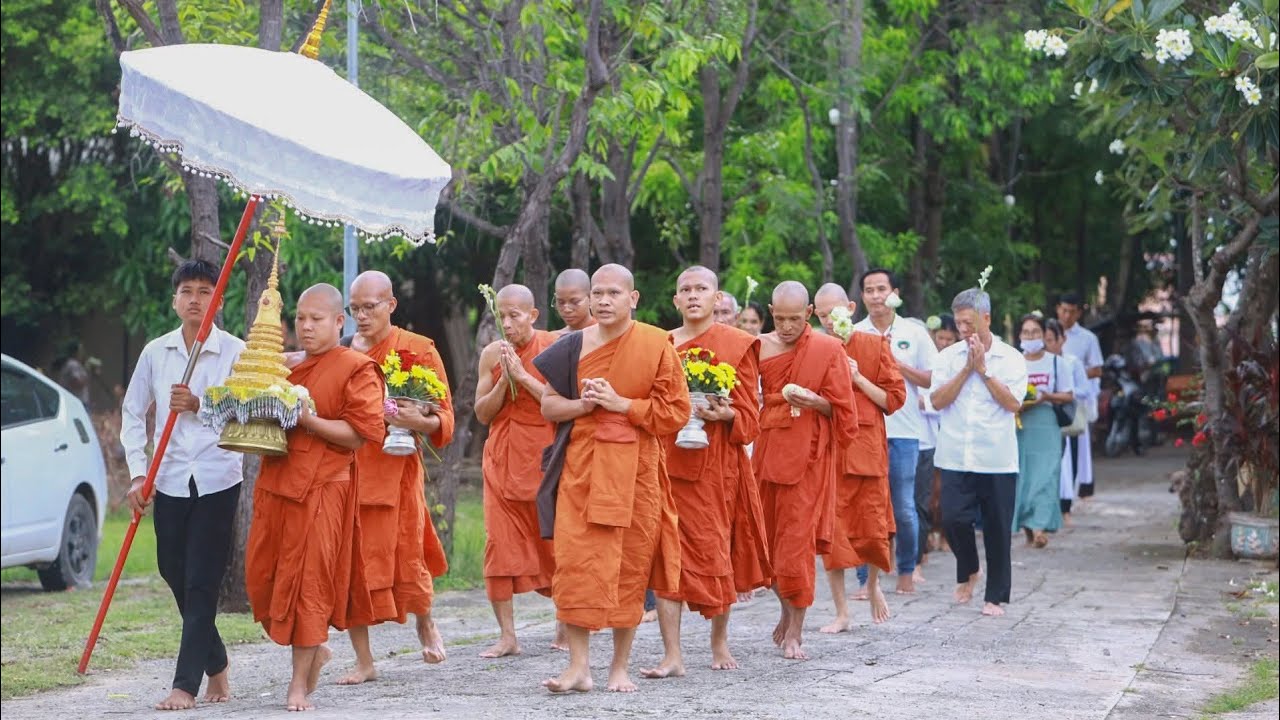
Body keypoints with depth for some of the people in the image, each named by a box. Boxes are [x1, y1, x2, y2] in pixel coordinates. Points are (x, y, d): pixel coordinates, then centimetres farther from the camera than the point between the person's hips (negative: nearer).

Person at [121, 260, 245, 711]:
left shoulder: (235, 352, -3)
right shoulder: (156, 352, 7)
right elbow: (133, 413, 11)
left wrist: (201, 405, -21)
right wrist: (138, 472, 2)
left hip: (218, 480, -4)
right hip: (170, 480, 4)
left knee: (203, 582, -6)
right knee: (174, 573, 10)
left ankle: (186, 685, -3)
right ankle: (215, 665, 29)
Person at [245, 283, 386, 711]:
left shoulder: (356, 369, -5)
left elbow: (360, 434, -12)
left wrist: (308, 420, -21)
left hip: (322, 489, -7)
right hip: (275, 483, 7)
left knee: (309, 582, -6)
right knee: (263, 577, 6)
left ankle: (300, 684, 3)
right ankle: (314, 650, 28)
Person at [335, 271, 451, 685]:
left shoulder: (419, 350, 2)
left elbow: (445, 417, -1)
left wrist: (420, 422, -21)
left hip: (395, 469, -3)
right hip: (345, 468, 3)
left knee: (406, 558, -1)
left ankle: (425, 624, 33)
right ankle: (364, 662, 6)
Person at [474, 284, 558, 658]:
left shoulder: (553, 348, -4)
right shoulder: (492, 354, 7)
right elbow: (482, 413, 6)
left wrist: (523, 375, -16)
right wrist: (503, 381, -9)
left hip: (543, 458, -3)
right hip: (502, 459, 3)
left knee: (553, 540, 1)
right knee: (499, 542, -3)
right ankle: (507, 635, 0)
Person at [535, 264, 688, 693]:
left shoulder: (656, 346, -3)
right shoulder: (574, 346, 5)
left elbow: (675, 412, -4)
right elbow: (549, 405, 10)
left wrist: (621, 403, -13)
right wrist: (582, 404, -10)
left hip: (634, 469, -2)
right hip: (581, 467, 2)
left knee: (630, 568, 3)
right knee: (575, 561, -7)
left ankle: (620, 666, 14)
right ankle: (579, 666, -4)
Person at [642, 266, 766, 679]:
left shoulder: (737, 345, 3)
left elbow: (749, 415, 1)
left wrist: (724, 414, -17)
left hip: (715, 463, -2)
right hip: (667, 460, 2)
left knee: (715, 552, 3)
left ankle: (720, 640, 25)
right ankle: (672, 655, -7)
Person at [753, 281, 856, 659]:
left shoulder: (828, 350, -2)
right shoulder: (760, 348, 5)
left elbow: (842, 409, 0)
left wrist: (816, 402, -17)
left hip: (807, 456, -4)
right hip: (766, 453, 4)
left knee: (797, 540, -7)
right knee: (767, 539, 8)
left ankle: (795, 631, 2)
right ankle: (787, 611, 30)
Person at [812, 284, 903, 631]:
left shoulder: (875, 345, 2)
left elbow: (894, 398, 0)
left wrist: (858, 378, -11)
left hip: (866, 448, -1)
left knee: (873, 526, 1)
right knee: (830, 529, -2)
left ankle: (873, 583, 32)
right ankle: (841, 612, 6)